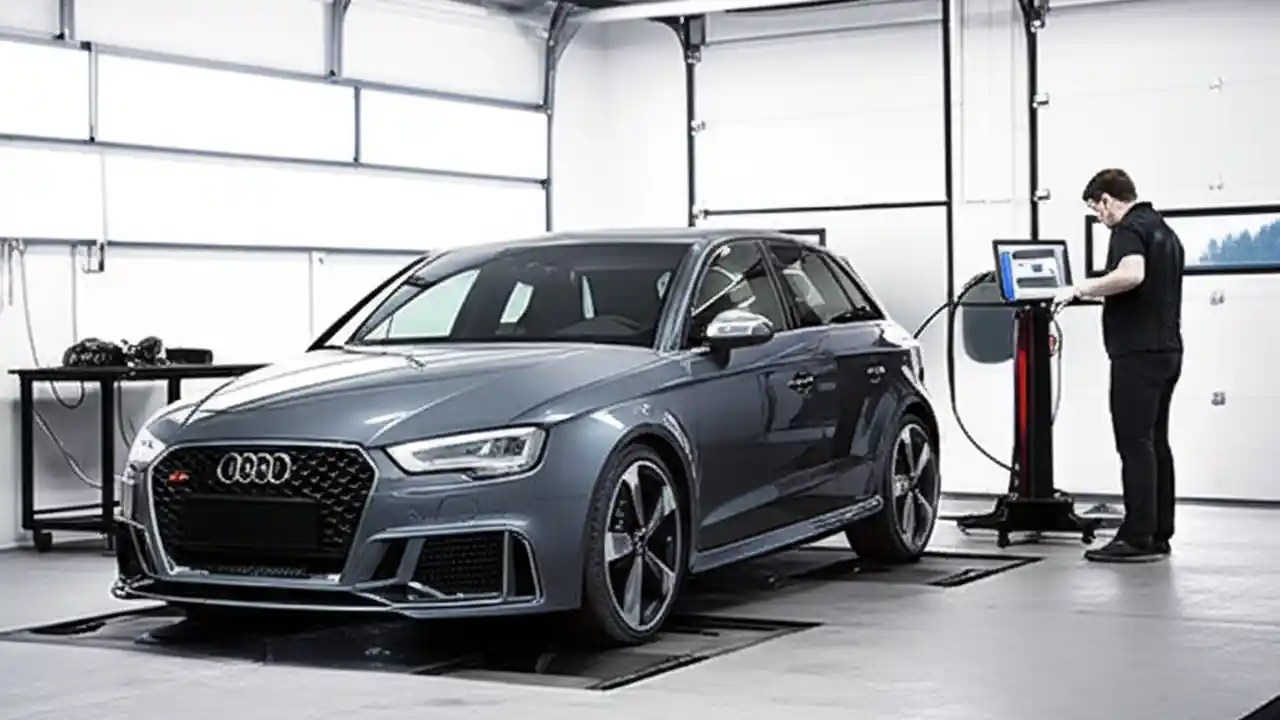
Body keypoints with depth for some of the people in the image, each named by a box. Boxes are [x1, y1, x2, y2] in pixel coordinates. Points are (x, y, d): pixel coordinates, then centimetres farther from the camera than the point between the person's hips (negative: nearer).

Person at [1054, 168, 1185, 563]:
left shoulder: (1129, 229, -11)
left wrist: (1082, 289, -20)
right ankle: (1159, 534, 13)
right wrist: (1100, 293, 31)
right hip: (1166, 349, 10)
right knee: (1156, 442, 11)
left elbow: (1131, 274, -30)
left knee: (1135, 444, -9)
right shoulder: (1165, 231, 20)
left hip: (1138, 352, -10)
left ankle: (1137, 538, -9)